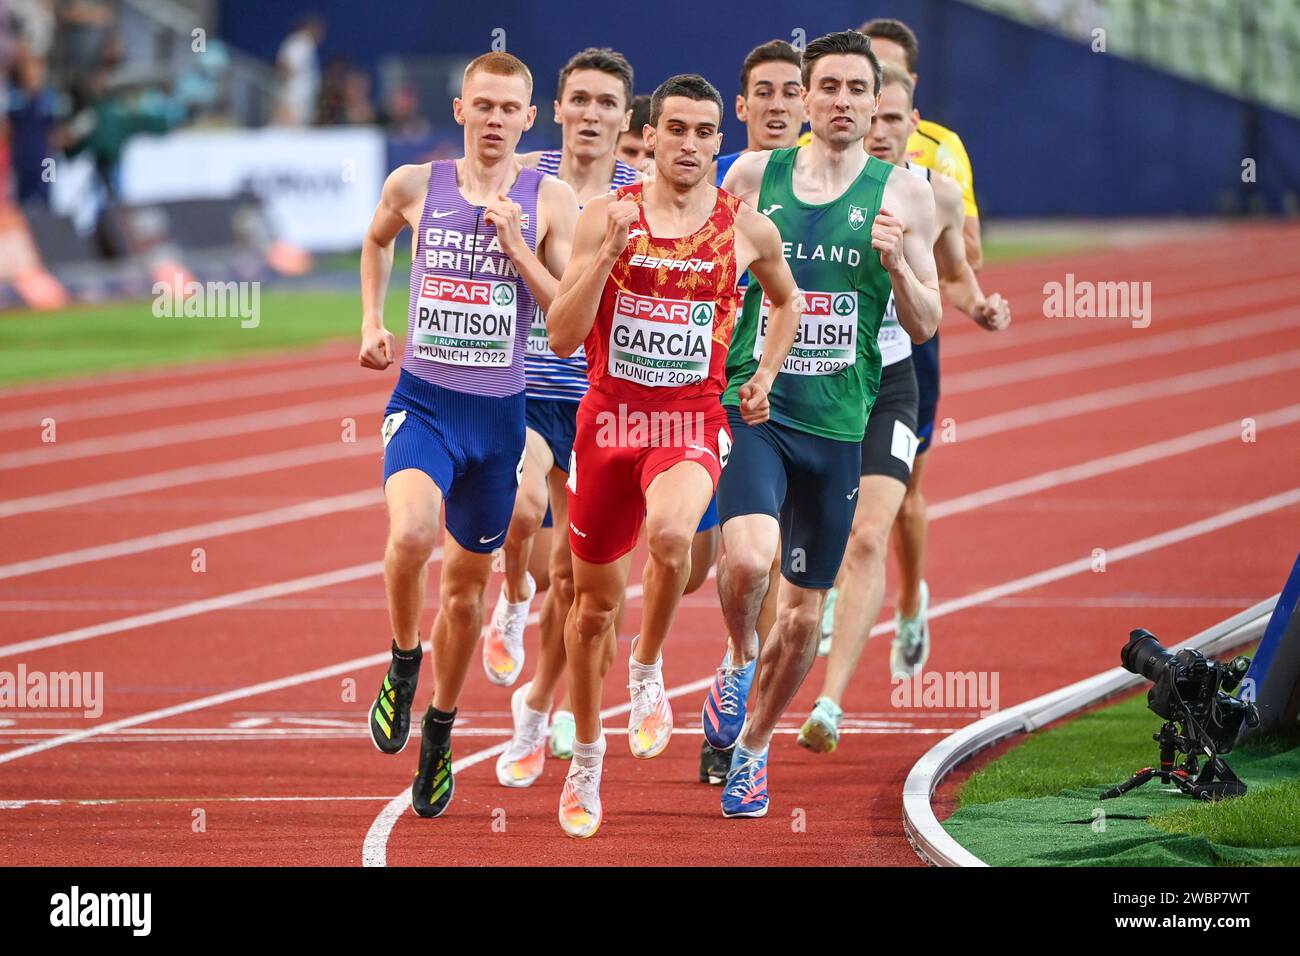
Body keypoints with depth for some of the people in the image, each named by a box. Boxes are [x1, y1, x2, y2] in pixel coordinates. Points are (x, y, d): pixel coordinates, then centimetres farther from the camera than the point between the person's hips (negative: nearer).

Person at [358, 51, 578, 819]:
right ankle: (404, 663, -2)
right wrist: (372, 320, 13)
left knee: (467, 583, 13)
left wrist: (517, 248, -17)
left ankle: (440, 732, 34)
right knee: (411, 534, -30)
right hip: (423, 401, -1)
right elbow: (377, 240, 23)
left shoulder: (551, 201, -4)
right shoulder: (415, 185, 0)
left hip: (499, 413, 1)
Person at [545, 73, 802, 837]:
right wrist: (609, 251, -19)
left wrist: (765, 377, 8)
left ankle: (648, 671, -6)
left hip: (692, 424, -1)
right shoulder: (606, 216, -3)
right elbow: (562, 338, -8)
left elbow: (787, 299, 22)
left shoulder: (747, 230, 0)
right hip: (610, 420, 1)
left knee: (670, 534, -35)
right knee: (596, 600, 11)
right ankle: (587, 758, 33)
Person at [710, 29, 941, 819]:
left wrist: (897, 264, -15)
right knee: (749, 558, -27)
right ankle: (739, 661, 5)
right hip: (752, 406, -1)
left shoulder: (903, 193, 1)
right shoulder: (754, 176, 2)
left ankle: (753, 746, 32)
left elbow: (926, 326, 3)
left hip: (838, 426, 1)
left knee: (805, 614, 9)